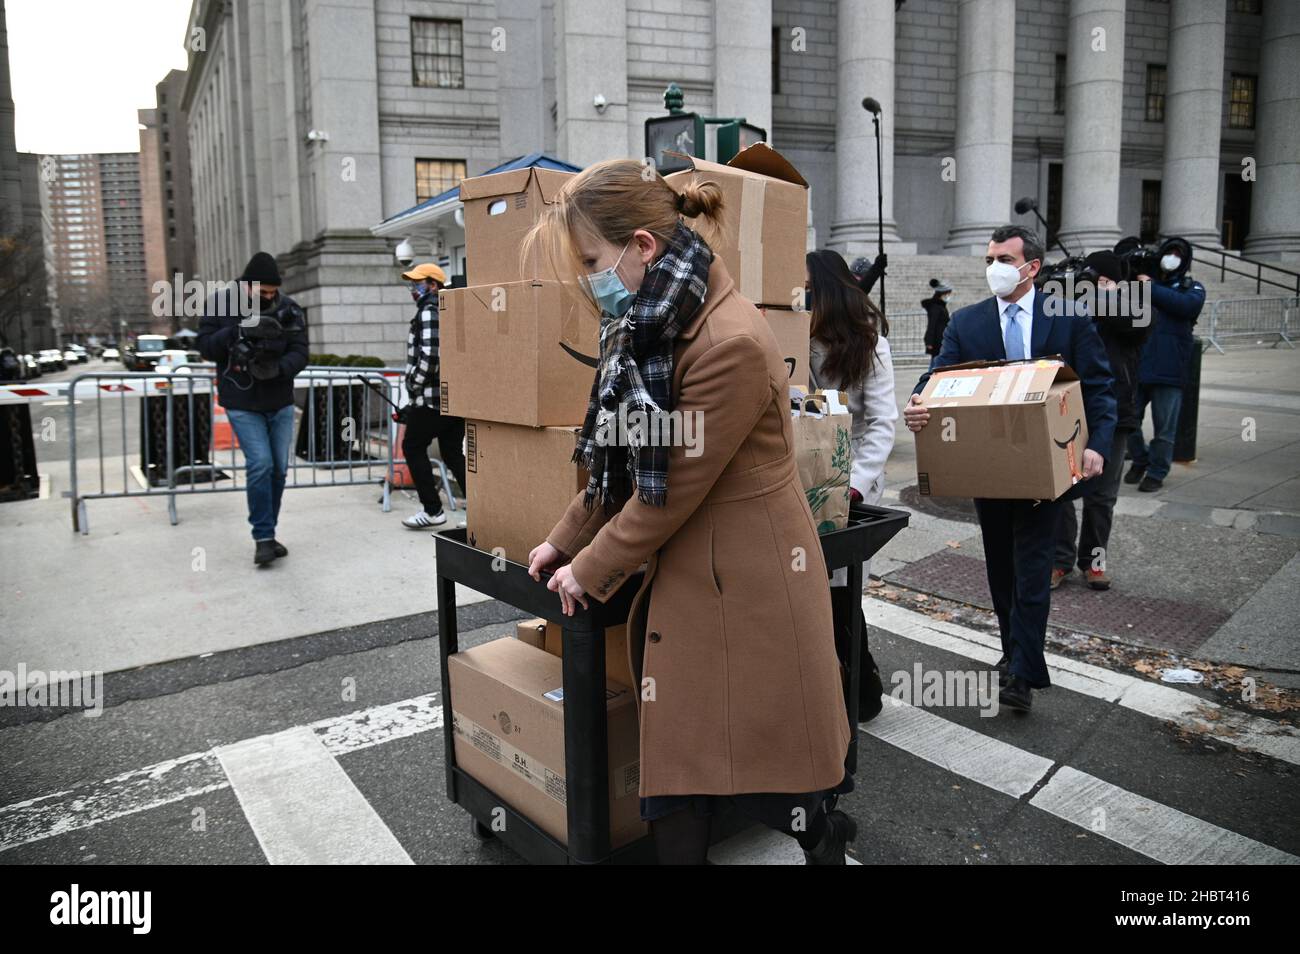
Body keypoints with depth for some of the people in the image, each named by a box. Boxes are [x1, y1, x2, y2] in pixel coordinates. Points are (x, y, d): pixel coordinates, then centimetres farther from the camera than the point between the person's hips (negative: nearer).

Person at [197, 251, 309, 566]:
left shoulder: (289, 309, -1)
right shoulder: (220, 304, -4)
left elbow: (300, 352, -6)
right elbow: (206, 347, -6)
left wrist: (279, 367, -28)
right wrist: (239, 331, -24)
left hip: (280, 404, 3)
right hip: (242, 406, -3)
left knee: (279, 468, 7)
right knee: (260, 465, -14)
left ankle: (267, 533, 21)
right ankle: (263, 538, -5)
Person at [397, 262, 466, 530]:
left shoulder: (428, 312, -10)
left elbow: (429, 355, -21)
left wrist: (414, 386, -10)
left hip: (433, 398, -8)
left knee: (413, 447, 4)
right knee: (453, 452, 12)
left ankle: (432, 510, 3)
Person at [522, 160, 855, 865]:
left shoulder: (731, 343, -24)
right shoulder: (655, 327, 6)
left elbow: (672, 489, -19)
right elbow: (622, 460, 15)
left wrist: (590, 570, -6)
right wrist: (564, 539, 17)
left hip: (747, 585, -8)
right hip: (682, 581, 9)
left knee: (779, 773, 8)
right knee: (674, 768, 16)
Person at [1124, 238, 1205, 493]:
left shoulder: (1192, 287, 9)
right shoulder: (1141, 281, 16)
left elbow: (1187, 305, -14)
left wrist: (1151, 288, -12)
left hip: (1169, 368, -2)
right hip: (1137, 364, 3)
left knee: (1164, 426, 1)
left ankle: (1156, 473, 14)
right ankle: (1139, 461, 30)